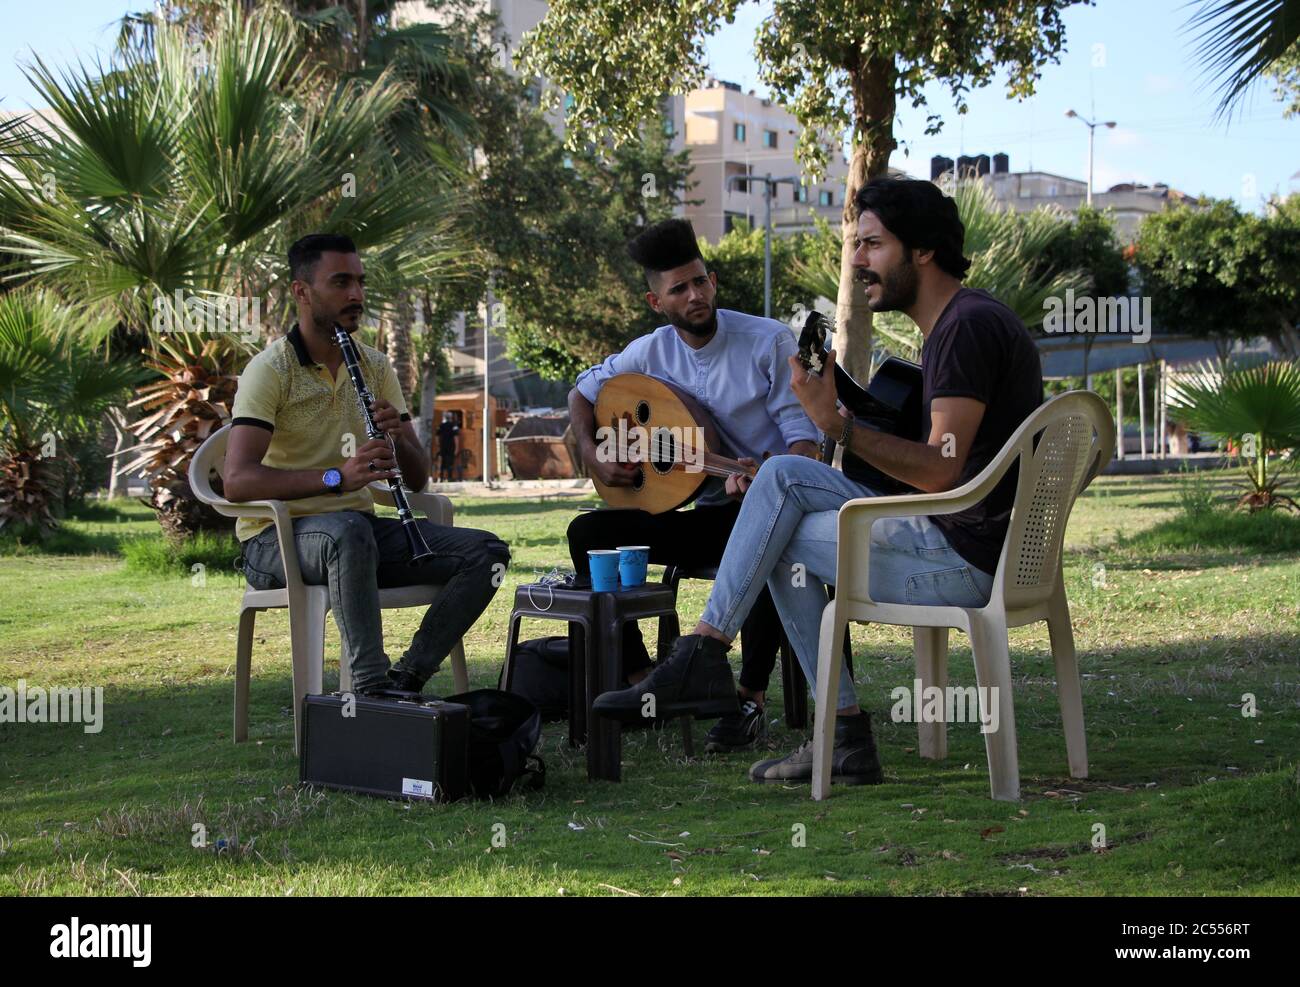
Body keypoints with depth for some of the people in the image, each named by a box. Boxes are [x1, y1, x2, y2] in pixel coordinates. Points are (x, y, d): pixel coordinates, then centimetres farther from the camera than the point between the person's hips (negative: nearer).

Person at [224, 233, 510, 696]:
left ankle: (406, 679, -19)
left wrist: (399, 440, -13)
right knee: (349, 532, -41)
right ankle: (371, 688, -37)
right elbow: (238, 481, -24)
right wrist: (337, 476, -34)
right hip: (279, 537, -7)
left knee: (486, 552, -12)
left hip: (357, 528, 7)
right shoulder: (270, 370, -10)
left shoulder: (376, 367, 10)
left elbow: (418, 480, 11)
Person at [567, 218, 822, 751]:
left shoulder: (770, 342, -9)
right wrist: (592, 456, 1)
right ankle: (642, 681, -9)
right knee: (588, 532, -14)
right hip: (700, 516, 5)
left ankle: (750, 698, -29)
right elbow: (582, 393, 20)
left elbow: (805, 439, -13)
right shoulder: (651, 352, 4)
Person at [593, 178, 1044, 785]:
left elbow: (939, 471, -24)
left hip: (966, 561, -10)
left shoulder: (970, 326, -15)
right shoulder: (952, 324, 17)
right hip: (951, 539, 10)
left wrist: (838, 426, -31)